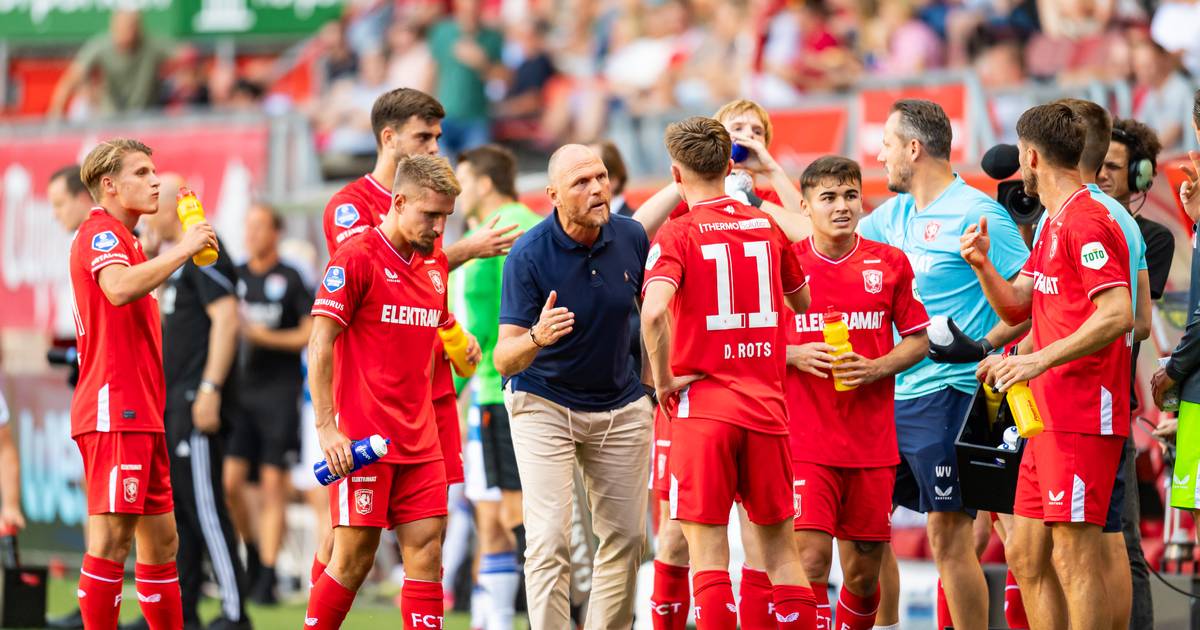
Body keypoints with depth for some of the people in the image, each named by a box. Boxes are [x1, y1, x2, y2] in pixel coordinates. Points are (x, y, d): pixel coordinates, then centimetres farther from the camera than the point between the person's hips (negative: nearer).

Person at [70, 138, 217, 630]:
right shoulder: (101, 232, -9)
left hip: (139, 415, 11)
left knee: (160, 539, 11)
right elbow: (118, 288, -29)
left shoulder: (119, 237, 22)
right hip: (115, 411, -11)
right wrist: (182, 251, -23)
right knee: (112, 536, -12)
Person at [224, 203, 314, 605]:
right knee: (229, 482, -3)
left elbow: (312, 333, -5)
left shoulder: (290, 279, -3)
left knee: (273, 486, -3)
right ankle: (252, 552, 21)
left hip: (279, 394, -4)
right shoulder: (236, 276, 10)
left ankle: (267, 578, -1)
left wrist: (264, 335, -12)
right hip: (240, 391, 4)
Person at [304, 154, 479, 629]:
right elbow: (320, 346, -11)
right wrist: (327, 429, -16)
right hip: (363, 438, -6)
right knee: (354, 558, -4)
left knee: (426, 550, 1)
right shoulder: (356, 258, -9)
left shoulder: (436, 264, 12)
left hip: (420, 439, 6)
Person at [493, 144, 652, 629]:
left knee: (625, 535, 8)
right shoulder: (528, 255, -21)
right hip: (543, 402, -4)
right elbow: (504, 360, -23)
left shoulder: (631, 238, -9)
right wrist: (536, 338, -43)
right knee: (550, 539, -15)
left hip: (620, 405, 4)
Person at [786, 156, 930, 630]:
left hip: (873, 443, 2)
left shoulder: (890, 263, 5)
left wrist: (875, 368, -9)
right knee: (812, 559, -14)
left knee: (863, 571, 7)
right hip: (806, 443, -2)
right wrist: (795, 355, -12)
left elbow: (918, 340, 9)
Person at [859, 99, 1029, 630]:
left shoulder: (976, 214, -11)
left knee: (949, 536, -7)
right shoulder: (894, 214, 14)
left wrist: (980, 346, -20)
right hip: (884, 395, 9)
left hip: (943, 398, -9)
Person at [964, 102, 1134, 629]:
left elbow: (1117, 315, -23)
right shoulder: (1054, 225, 19)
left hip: (1082, 416, -10)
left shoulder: (1086, 222, -13)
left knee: (1075, 558, -10)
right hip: (1047, 417, 10)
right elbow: (1015, 306, 24)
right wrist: (983, 266, 5)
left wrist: (1039, 360, -26)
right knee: (1025, 554, 12)